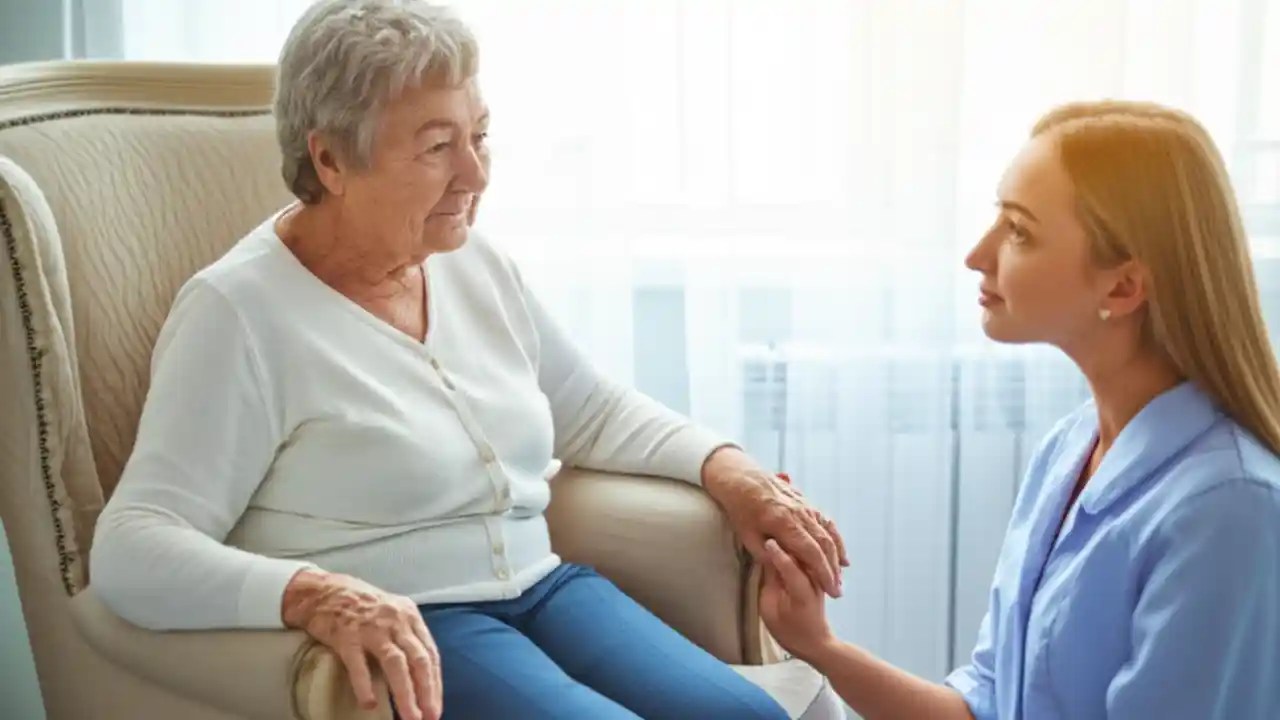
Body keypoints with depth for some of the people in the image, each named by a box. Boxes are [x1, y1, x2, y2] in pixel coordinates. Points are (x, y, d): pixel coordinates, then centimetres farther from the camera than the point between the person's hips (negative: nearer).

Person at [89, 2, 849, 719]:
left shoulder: (475, 264, 10)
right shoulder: (240, 311, -12)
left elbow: (594, 411, 23)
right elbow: (133, 546, -20)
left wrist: (726, 468, 4)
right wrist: (317, 595, -37)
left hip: (541, 588, 6)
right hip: (398, 638, -6)